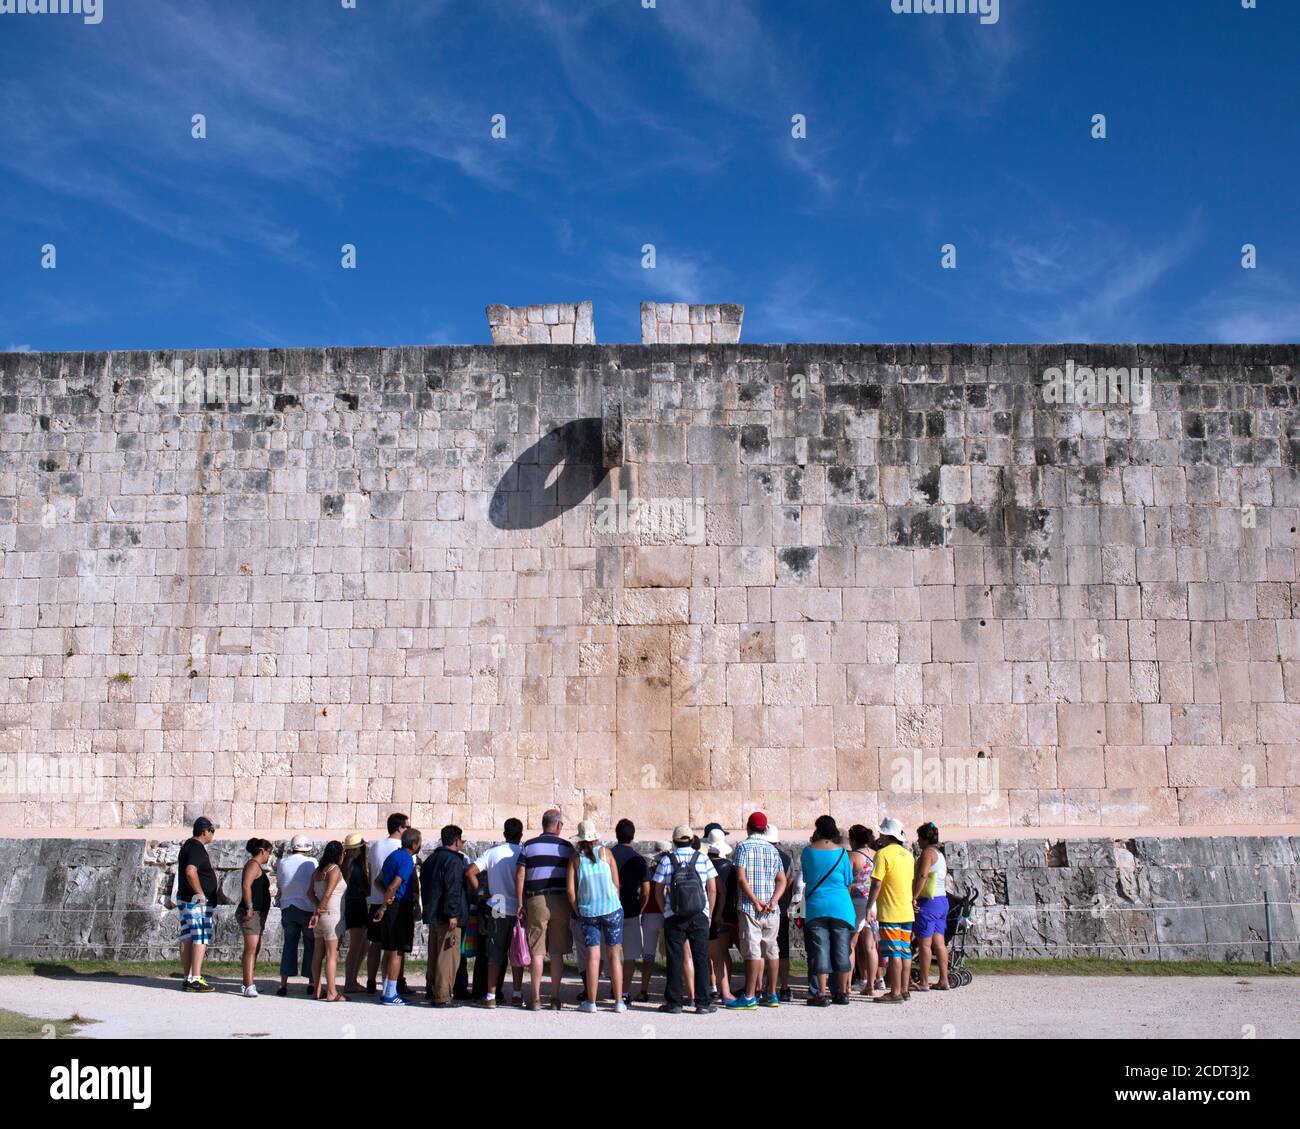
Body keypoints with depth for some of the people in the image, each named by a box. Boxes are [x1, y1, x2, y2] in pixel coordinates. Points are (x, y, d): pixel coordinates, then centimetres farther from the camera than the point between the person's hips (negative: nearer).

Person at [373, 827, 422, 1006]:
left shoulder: (393, 855, 15)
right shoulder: (407, 860, -14)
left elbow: (378, 881, 19)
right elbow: (394, 886, -21)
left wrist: (387, 896, 3)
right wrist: (383, 907, -13)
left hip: (390, 907, 9)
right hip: (401, 906, -9)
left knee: (389, 951, 13)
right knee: (397, 952, -5)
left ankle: (386, 991, 18)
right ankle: (391, 994, -4)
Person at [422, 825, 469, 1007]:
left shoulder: (430, 860, 17)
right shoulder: (453, 860, -12)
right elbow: (453, 889, -20)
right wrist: (452, 914, -21)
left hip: (431, 915, 9)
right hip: (447, 917, -9)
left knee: (434, 955, 15)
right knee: (448, 956, -7)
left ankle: (432, 992, 20)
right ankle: (442, 996, -9)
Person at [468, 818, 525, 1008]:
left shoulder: (492, 853, -2)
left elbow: (470, 872, -8)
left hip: (497, 909, 0)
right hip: (517, 910, 0)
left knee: (495, 954, 6)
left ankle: (491, 996, 2)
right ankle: (517, 994, 16)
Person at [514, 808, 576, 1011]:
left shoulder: (529, 846, 5)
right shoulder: (567, 847, 4)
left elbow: (519, 876, 0)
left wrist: (520, 904, 3)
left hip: (536, 900, 0)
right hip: (560, 901, 0)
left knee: (537, 952, 2)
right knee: (557, 952, 7)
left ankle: (536, 999, 1)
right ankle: (555, 998, 9)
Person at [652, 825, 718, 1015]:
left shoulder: (666, 860, -1)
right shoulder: (702, 858, 1)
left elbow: (659, 891, 0)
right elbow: (712, 890, 1)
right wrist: (709, 914, 9)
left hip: (674, 918, 0)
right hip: (699, 916, 0)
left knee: (675, 959, 5)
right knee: (701, 958, 6)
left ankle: (674, 1002, 8)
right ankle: (703, 1003, 5)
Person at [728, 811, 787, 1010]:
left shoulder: (743, 847, -4)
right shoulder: (773, 850, 11)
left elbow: (741, 878, -15)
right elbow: (782, 880, 4)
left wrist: (755, 902, -14)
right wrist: (772, 901, -7)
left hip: (749, 908, -5)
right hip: (772, 910, 5)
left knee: (752, 951, -6)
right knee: (771, 950, 10)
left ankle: (749, 997, -5)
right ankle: (771, 995, 15)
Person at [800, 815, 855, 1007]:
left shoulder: (808, 851, -1)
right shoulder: (841, 852, -2)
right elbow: (848, 881, 6)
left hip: (815, 907, 0)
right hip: (840, 907, 0)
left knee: (820, 951, 1)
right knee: (841, 950, 7)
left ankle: (822, 993, -3)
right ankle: (842, 992, 11)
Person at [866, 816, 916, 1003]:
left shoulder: (883, 853, -11)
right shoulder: (908, 854, 14)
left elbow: (876, 884, -16)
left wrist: (869, 906, -11)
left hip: (890, 912, -8)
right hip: (907, 911, 8)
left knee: (893, 953, -7)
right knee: (905, 951, 10)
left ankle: (895, 993, -6)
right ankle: (904, 990, 14)